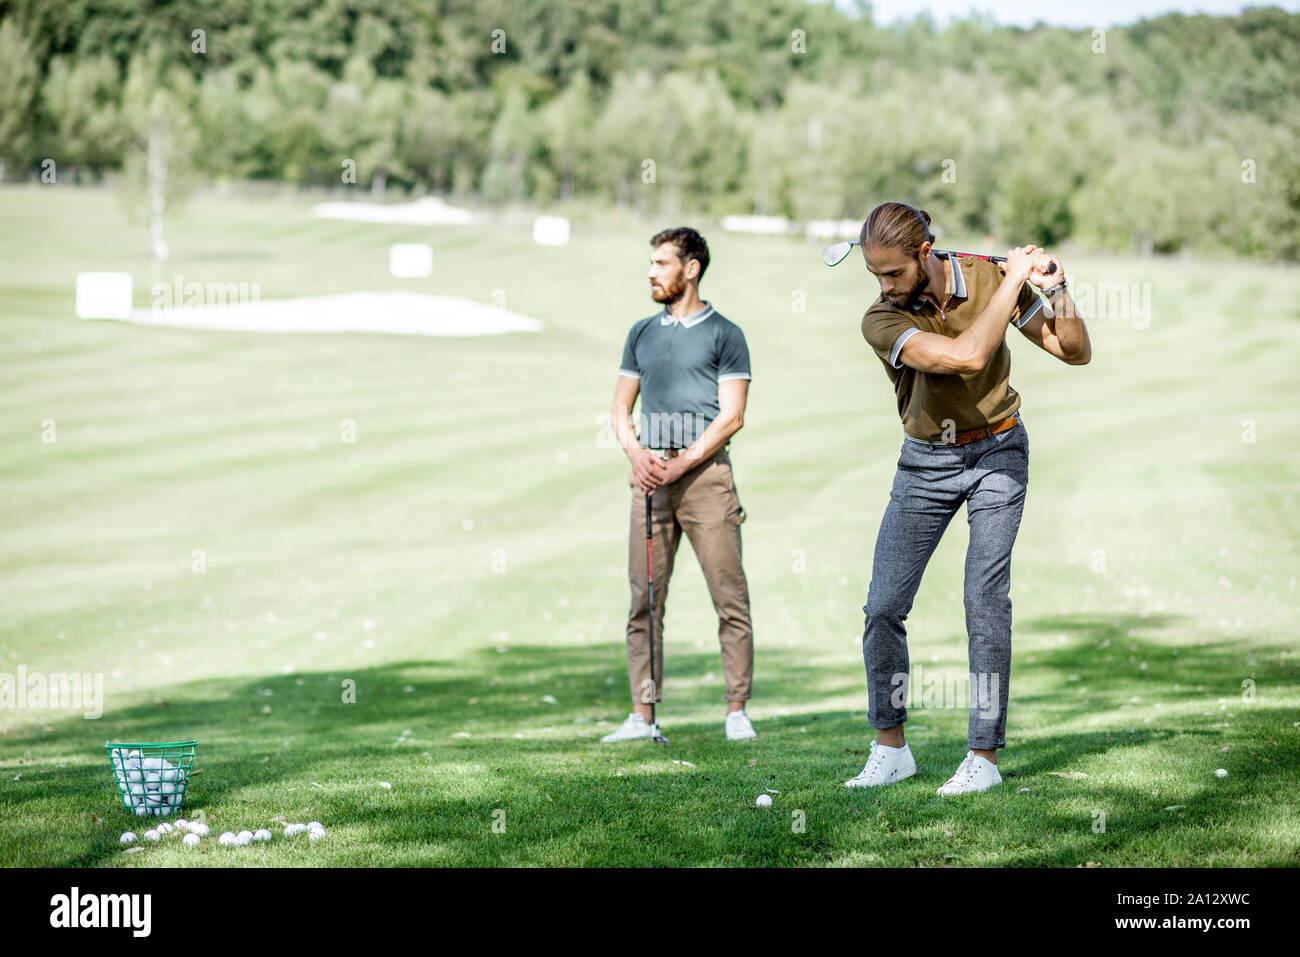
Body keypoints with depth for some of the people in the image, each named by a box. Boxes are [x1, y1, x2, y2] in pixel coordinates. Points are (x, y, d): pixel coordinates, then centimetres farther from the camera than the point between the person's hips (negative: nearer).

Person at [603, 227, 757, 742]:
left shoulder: (724, 334, 4)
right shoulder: (642, 333, 19)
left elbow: (732, 415, -4)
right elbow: (621, 408, 19)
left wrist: (680, 464, -12)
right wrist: (637, 454, -2)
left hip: (704, 470, -4)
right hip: (650, 475, 4)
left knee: (730, 597, -7)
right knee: (644, 600, 0)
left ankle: (737, 711, -3)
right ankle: (642, 716, 1)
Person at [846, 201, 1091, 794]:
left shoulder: (988, 277, -10)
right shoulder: (881, 321, -17)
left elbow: (1076, 353, -4)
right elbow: (966, 355, -32)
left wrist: (1058, 292, -21)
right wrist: (1014, 282, -25)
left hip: (997, 454, 0)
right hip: (925, 461, 1)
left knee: (986, 598, -8)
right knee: (883, 606, -5)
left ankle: (984, 756, -3)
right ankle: (890, 749, 10)